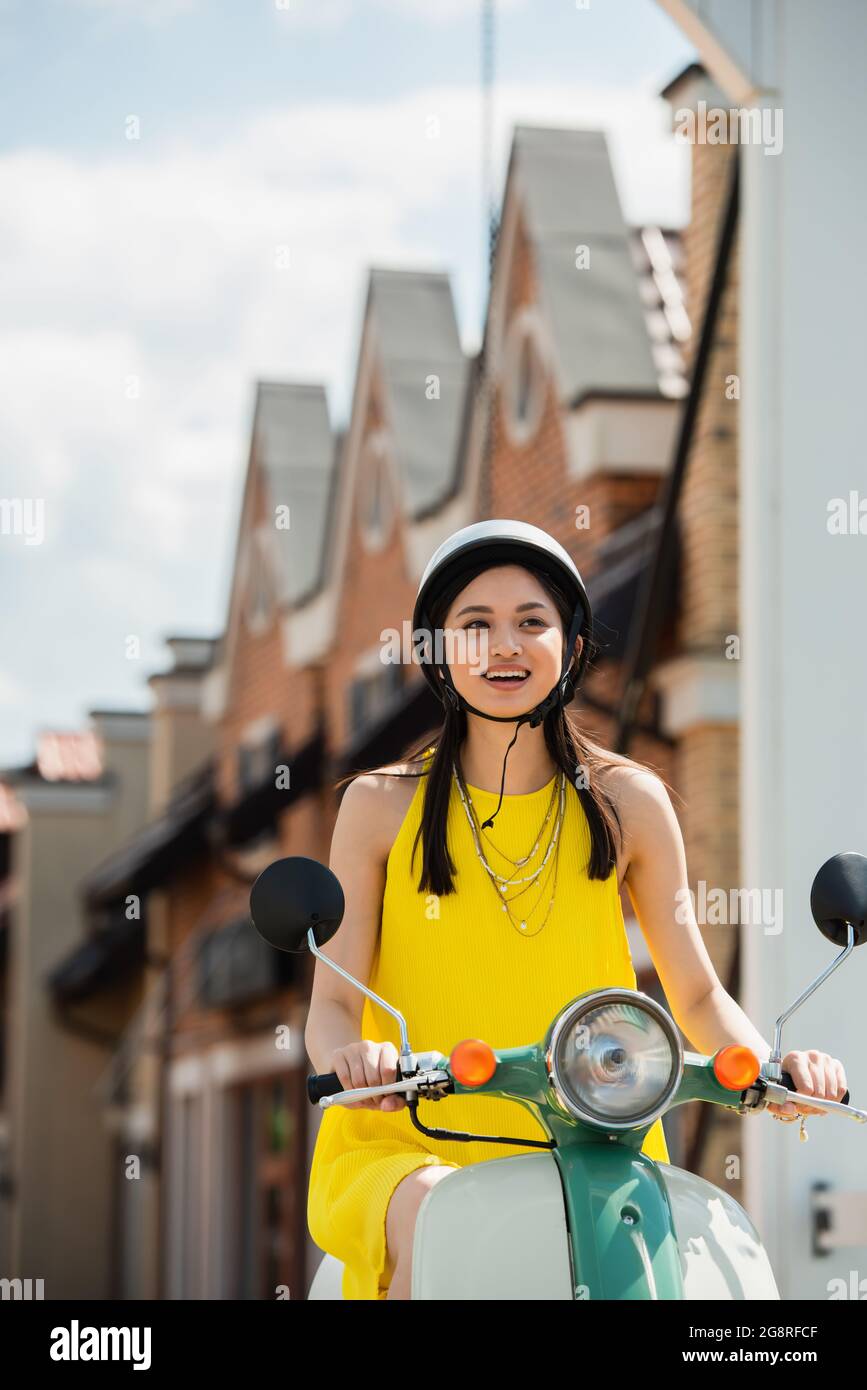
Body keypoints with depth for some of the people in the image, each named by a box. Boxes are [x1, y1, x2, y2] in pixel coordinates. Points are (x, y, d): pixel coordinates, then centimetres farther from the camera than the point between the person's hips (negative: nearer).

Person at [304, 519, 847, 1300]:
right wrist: (351, 1055, -23)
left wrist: (771, 1064, -12)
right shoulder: (381, 805, 5)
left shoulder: (628, 799, 7)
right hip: (408, 1147, -2)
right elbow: (333, 1005, 1)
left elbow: (698, 994, 10)